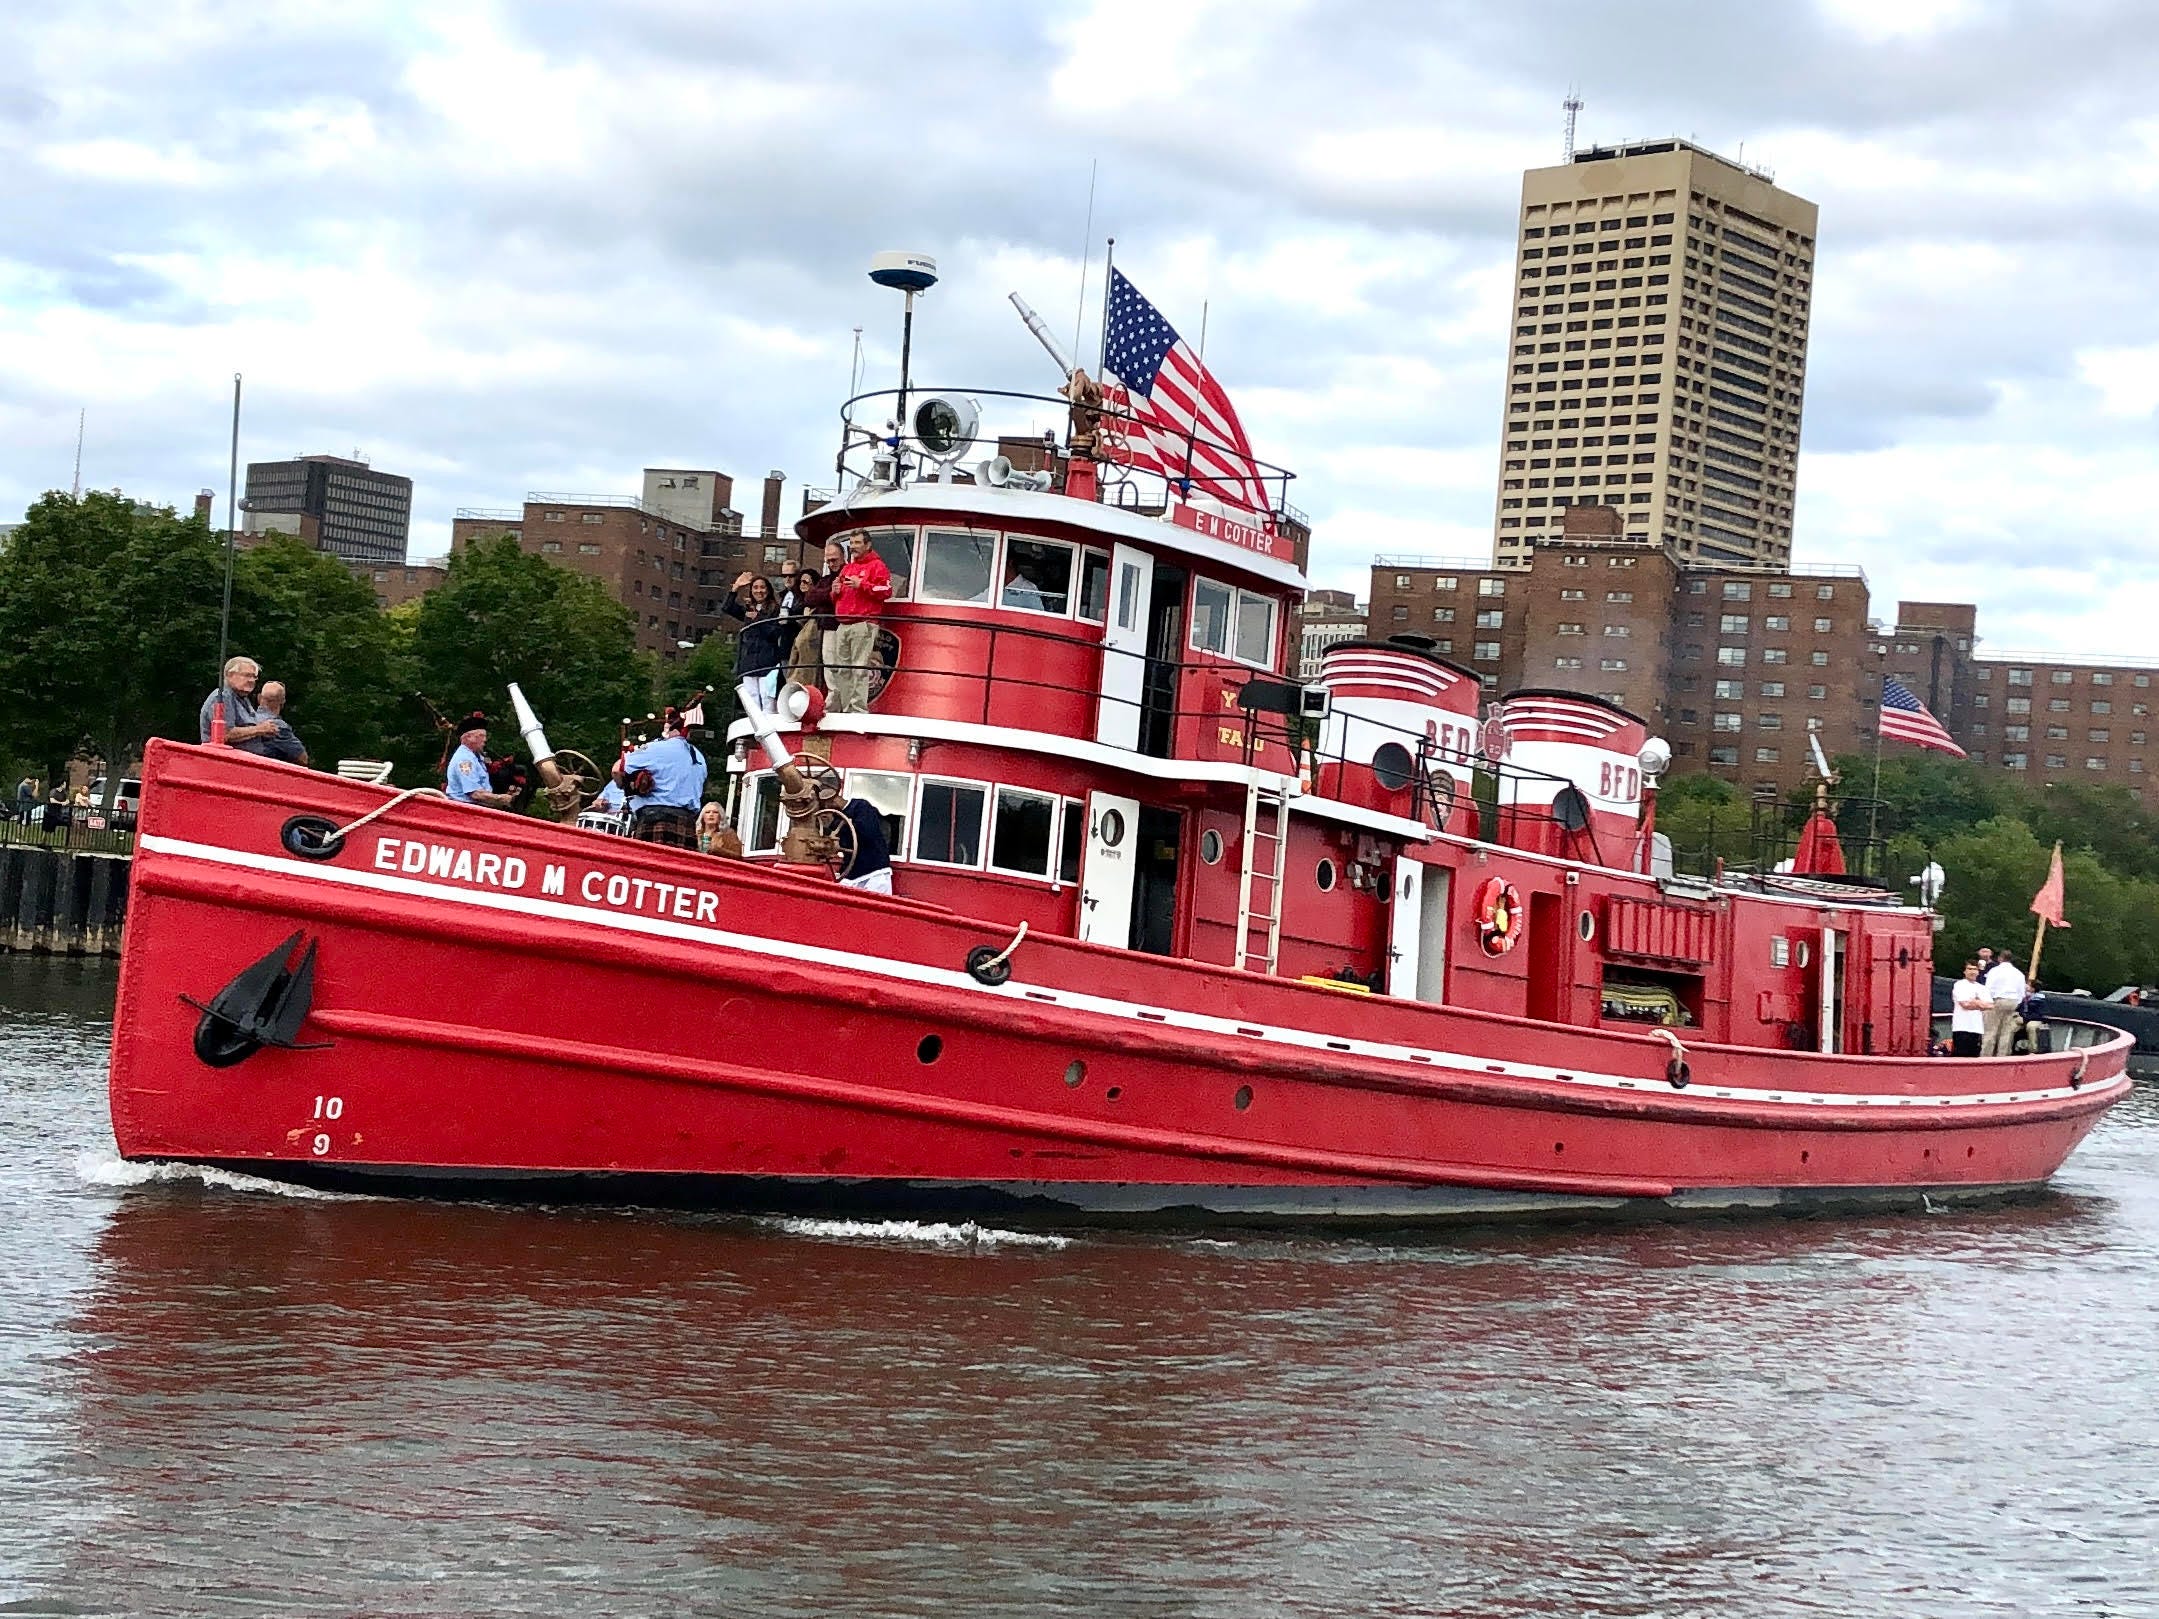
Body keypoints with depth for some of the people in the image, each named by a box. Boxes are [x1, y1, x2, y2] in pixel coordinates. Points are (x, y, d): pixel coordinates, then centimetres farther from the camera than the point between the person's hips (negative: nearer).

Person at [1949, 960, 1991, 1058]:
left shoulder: (1982, 988, 18)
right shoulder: (1959, 985, 1)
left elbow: (1990, 1006, 6)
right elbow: (1964, 1004, -11)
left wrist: (1974, 1002, -5)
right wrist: (1980, 1004, 4)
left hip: (1977, 1028, 5)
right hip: (1962, 1027, -5)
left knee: (1974, 1057, 3)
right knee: (1960, 1056, -10)